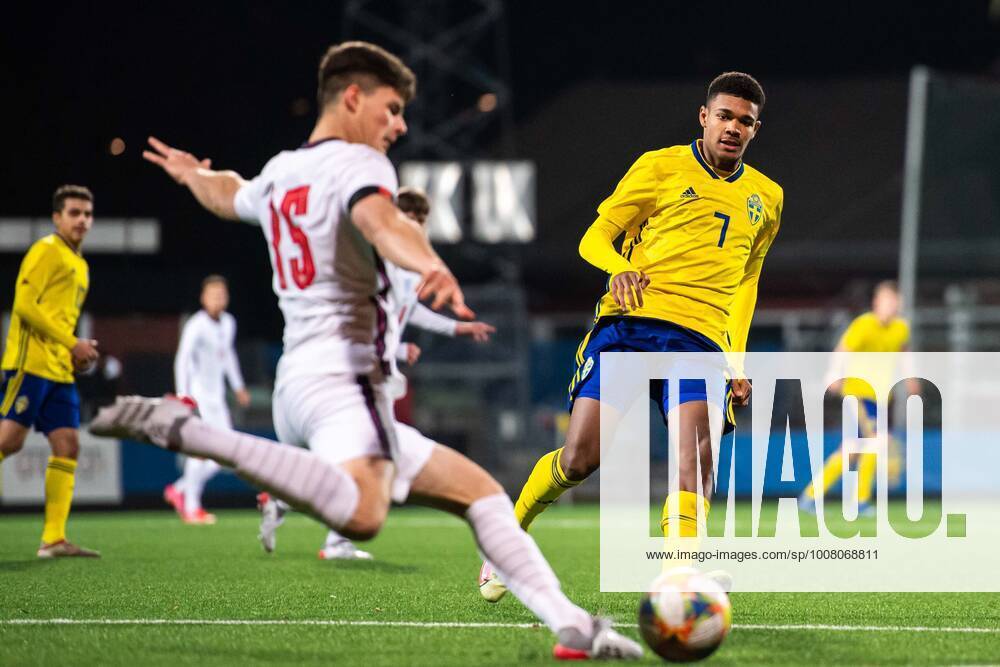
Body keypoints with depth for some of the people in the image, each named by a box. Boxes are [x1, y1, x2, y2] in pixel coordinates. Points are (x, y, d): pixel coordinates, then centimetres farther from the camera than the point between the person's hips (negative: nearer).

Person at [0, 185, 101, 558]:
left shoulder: (80, 265, 23)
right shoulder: (46, 251, -4)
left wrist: (78, 353, 11)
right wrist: (72, 343, -15)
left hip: (60, 371, 9)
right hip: (30, 363, -9)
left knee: (67, 446, 0)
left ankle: (53, 539, -2)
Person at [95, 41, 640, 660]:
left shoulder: (278, 174, 21)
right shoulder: (357, 164, -4)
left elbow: (229, 194, 45)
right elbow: (379, 220, -28)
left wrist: (193, 174, 69)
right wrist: (429, 265, -49)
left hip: (297, 378, 11)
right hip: (340, 376, -11)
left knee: (479, 490, 14)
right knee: (361, 514, -39)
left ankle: (569, 623, 3)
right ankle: (185, 429, -30)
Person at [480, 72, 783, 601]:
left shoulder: (766, 198, 20)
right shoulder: (661, 167, 7)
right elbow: (595, 239, 7)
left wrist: (737, 358, 20)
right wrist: (619, 267, -16)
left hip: (701, 336, 2)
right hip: (629, 320, -2)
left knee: (695, 449, -23)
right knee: (582, 457, -9)